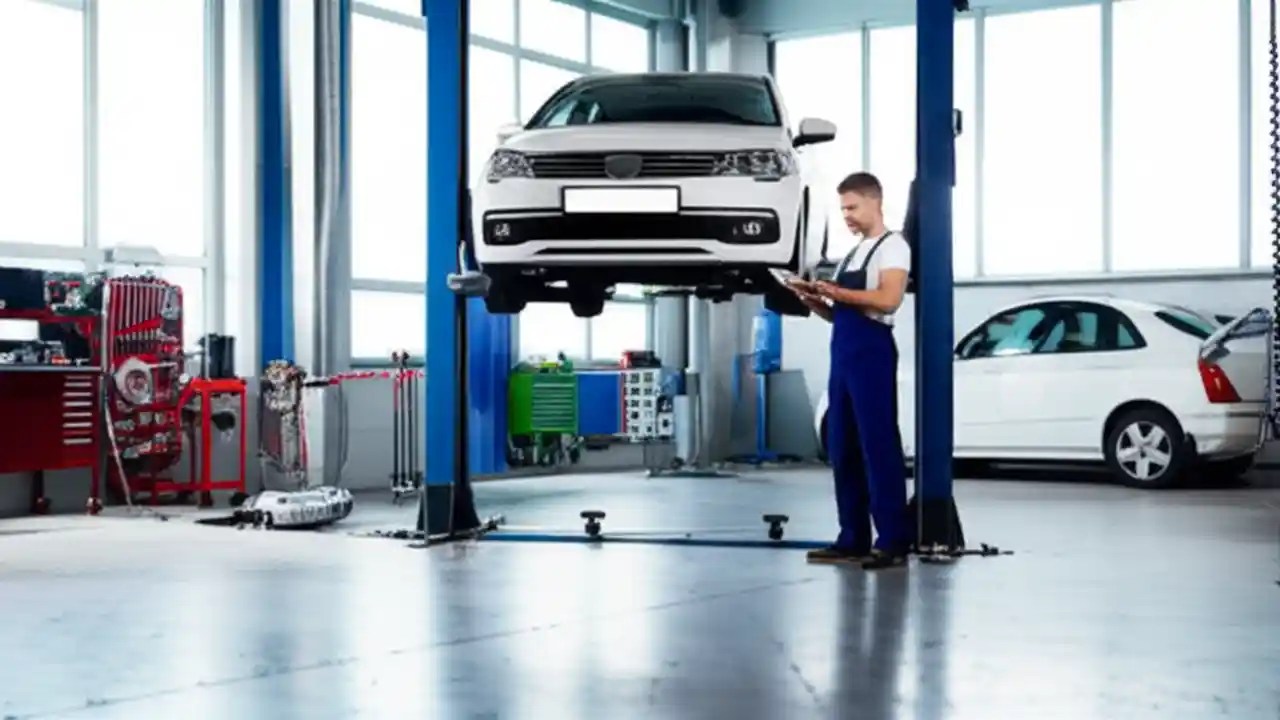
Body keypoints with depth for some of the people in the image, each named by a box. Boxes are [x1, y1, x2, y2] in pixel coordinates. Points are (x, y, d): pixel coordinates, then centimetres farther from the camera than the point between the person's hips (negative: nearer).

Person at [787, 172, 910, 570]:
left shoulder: (892, 246, -1)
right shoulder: (851, 255, 23)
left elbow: (888, 299, -16)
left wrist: (835, 292, -15)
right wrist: (814, 301, 4)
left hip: (872, 352, -8)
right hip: (842, 354, 9)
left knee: (879, 446, -10)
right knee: (842, 449, 6)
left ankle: (893, 542, -10)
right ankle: (853, 539, 10)